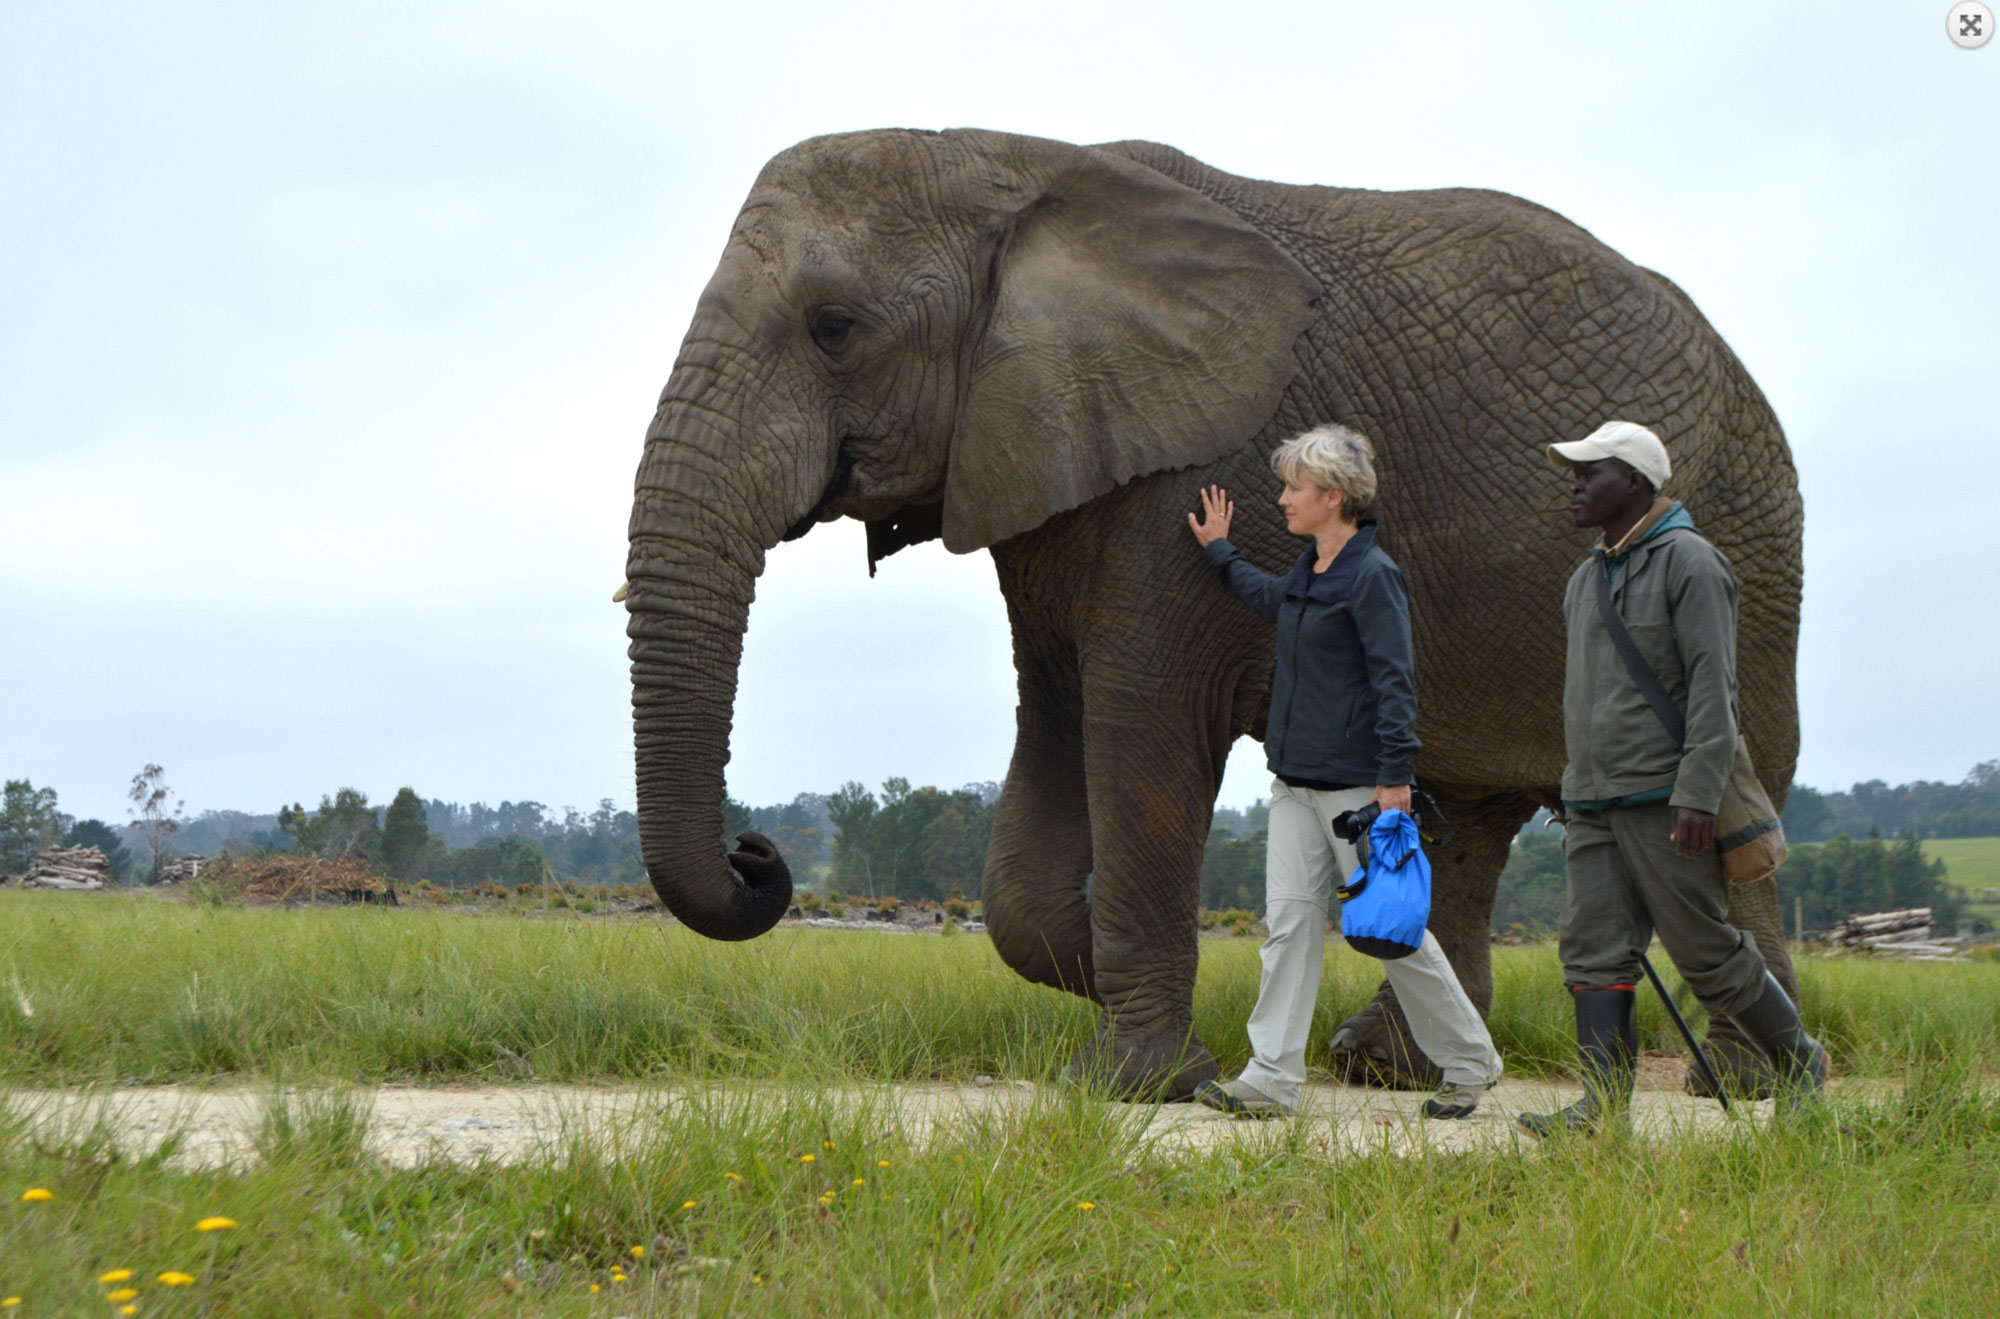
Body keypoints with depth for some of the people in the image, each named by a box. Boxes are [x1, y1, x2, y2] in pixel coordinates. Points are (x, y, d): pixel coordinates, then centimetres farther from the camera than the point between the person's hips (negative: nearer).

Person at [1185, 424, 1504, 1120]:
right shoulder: (1305, 575, 13)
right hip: (1296, 783, 8)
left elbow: (1394, 680, -16)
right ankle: (1272, 1078, 1)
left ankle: (1470, 1062, 15)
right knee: (1289, 922, 1)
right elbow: (1266, 596, 38)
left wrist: (1394, 777, -21)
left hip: (1355, 783, -8)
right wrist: (1219, 550, 47)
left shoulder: (1372, 575, -12)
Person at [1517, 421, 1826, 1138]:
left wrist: (1698, 793, -22)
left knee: (1706, 950, -2)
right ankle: (1605, 1101, -5)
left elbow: (1714, 686, -15)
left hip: (1664, 800, -8)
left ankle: (1800, 1060, 18)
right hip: (1593, 803, 8)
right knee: (1593, 948, -3)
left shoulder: (1688, 561, -7)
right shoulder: (1587, 579, 18)